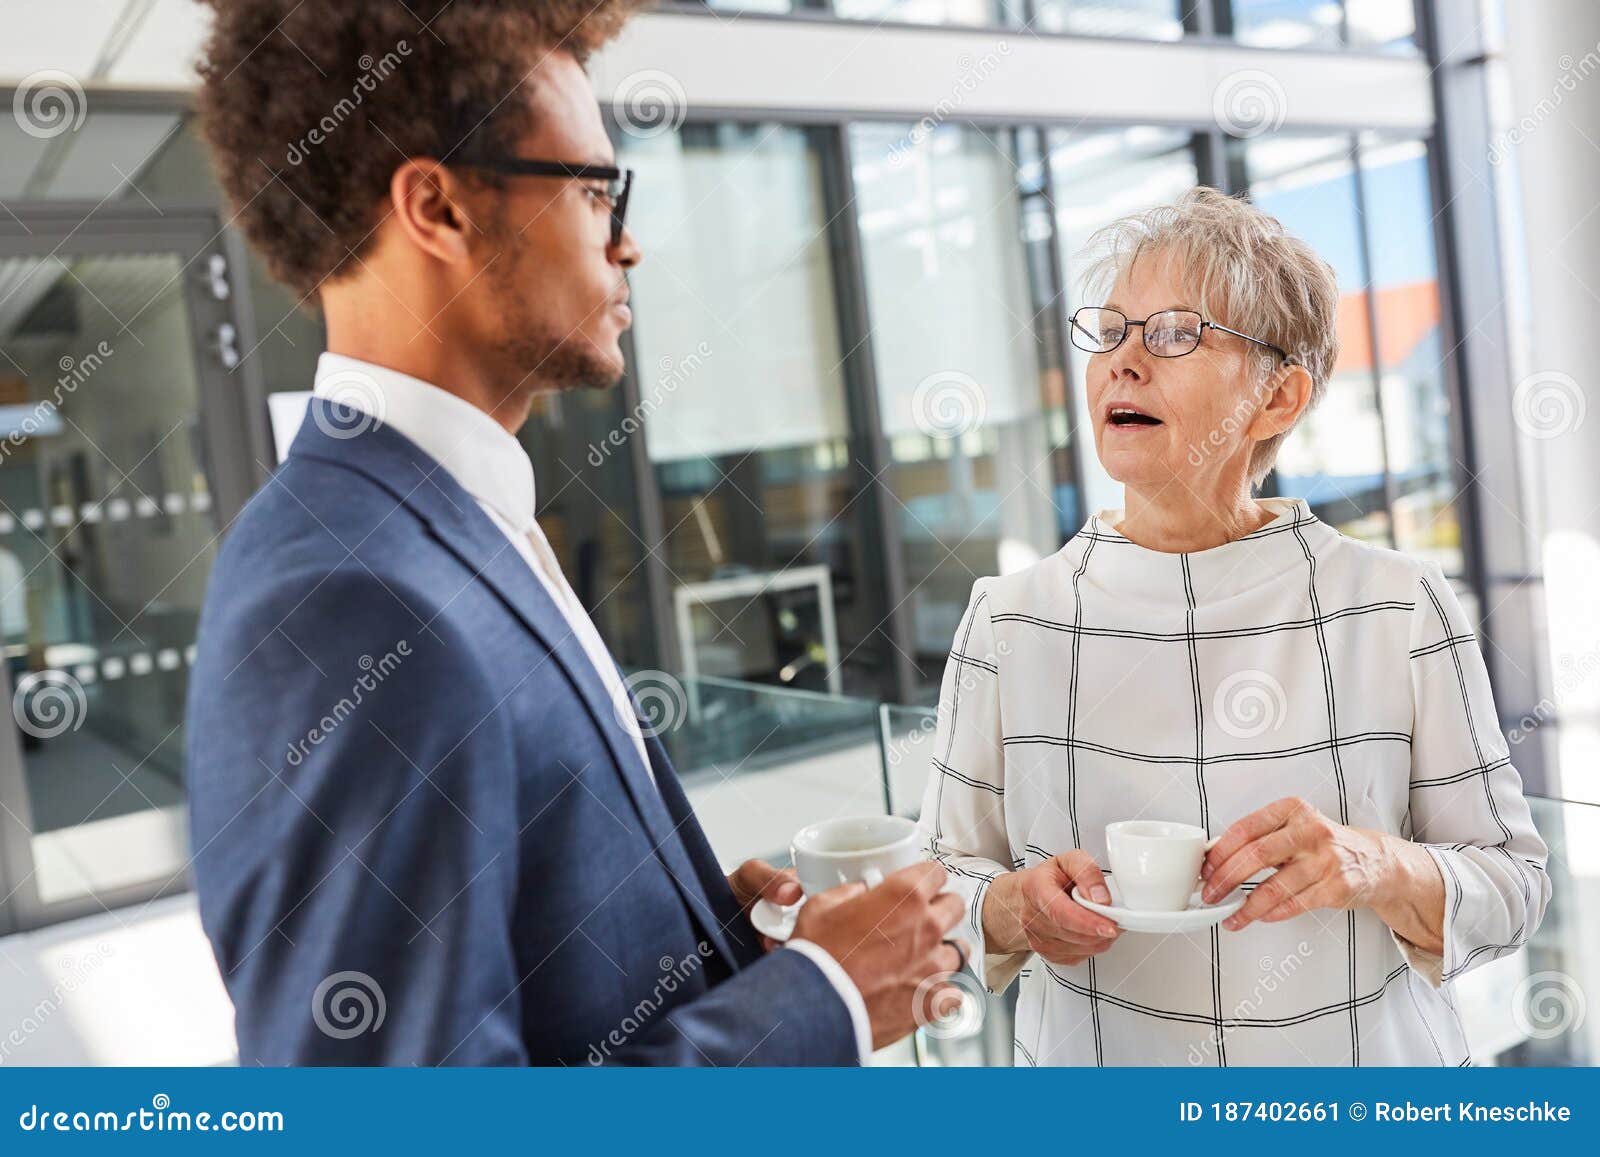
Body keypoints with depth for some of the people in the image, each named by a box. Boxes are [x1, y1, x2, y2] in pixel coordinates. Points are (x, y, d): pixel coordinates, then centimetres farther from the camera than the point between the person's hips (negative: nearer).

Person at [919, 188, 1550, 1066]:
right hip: (1091, 1058, 1)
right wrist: (1015, 909, -25)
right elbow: (944, 881, -5)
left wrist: (1381, 869, -25)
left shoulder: (1397, 608, -12)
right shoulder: (1008, 621, -11)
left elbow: (1514, 883, -6)